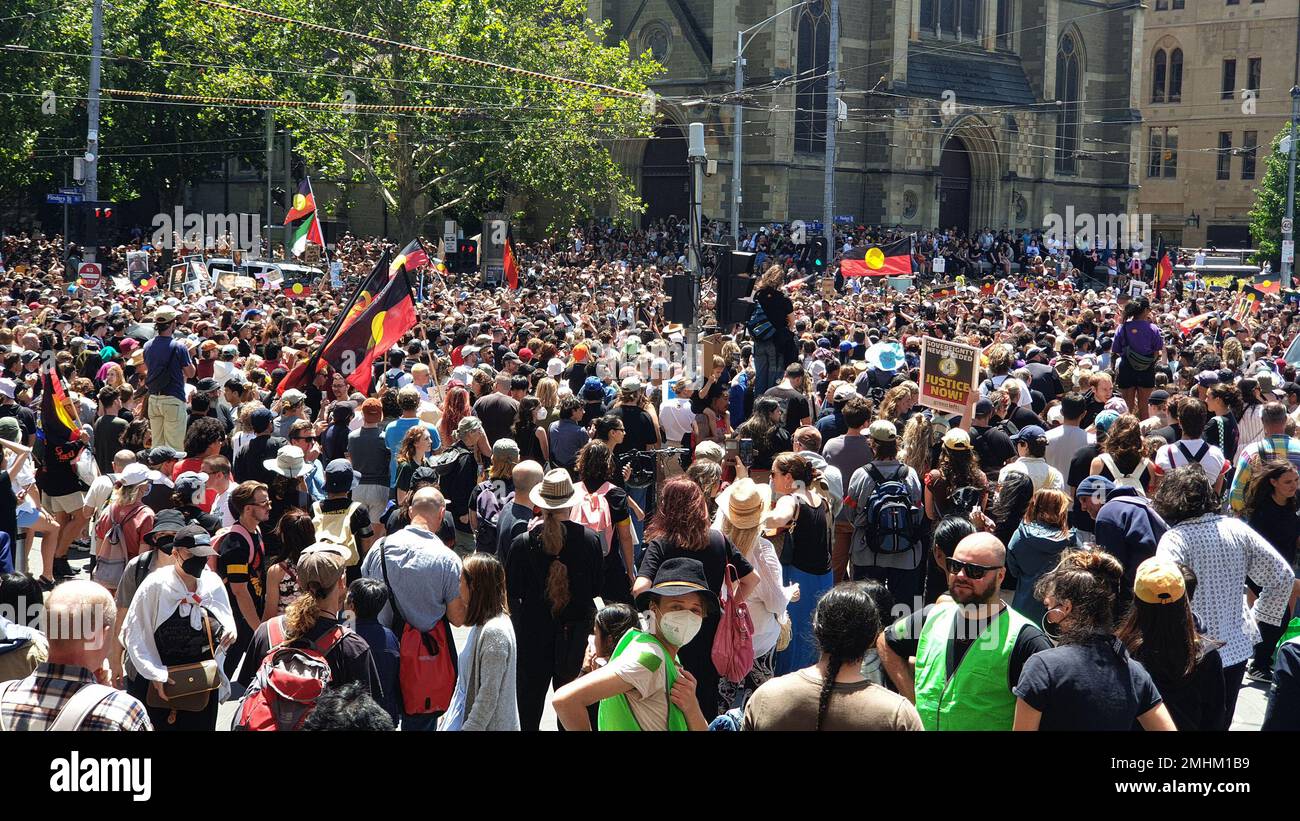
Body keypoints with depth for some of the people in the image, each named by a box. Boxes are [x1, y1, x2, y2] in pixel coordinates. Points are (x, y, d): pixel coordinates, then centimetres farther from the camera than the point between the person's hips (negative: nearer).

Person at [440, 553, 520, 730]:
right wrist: (451, 713, 17)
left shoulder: (494, 633, -22)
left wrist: (469, 728, -19)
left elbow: (489, 695, -22)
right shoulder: (484, 624, 8)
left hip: (488, 724, -9)